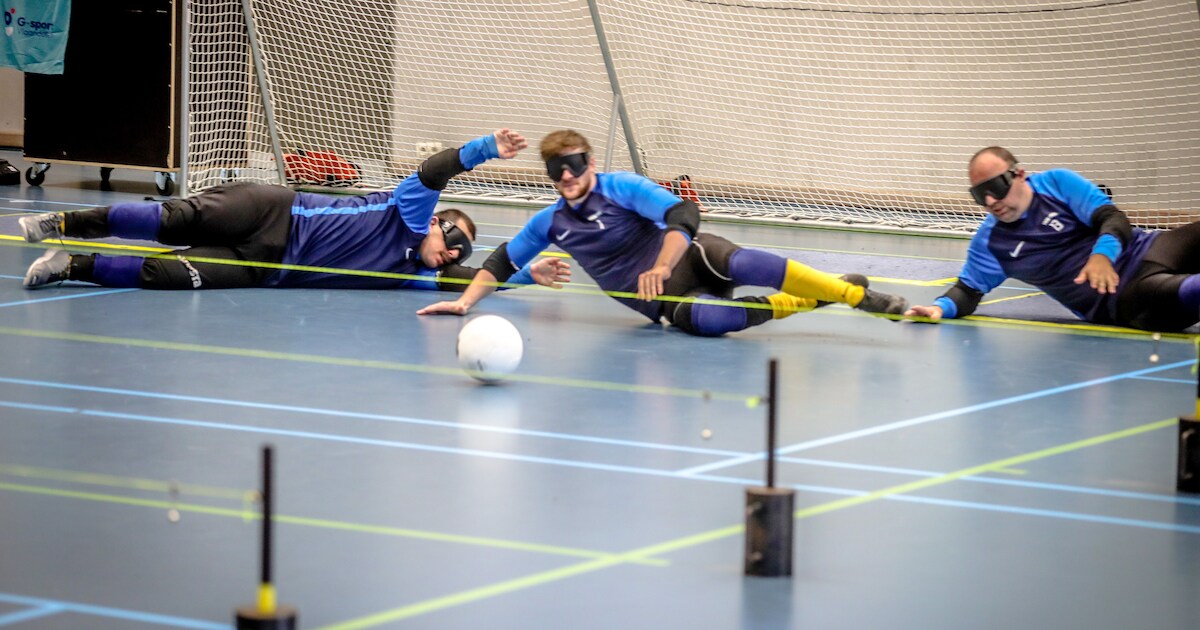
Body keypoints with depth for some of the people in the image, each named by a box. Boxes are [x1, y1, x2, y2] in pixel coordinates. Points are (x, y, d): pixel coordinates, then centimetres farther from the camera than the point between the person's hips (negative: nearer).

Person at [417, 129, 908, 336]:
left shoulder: (622, 187, -4)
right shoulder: (548, 224, 11)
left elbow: (683, 216, -17)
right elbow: (501, 263, 21)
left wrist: (661, 267, -30)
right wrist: (464, 302, 9)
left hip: (689, 259, -3)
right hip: (663, 300, 3)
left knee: (741, 263, -37)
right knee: (703, 319, -35)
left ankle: (859, 296, -34)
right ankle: (799, 304, -18)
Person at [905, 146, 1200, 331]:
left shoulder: (1057, 182, 1)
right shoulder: (989, 242, 7)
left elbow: (1113, 218, -6)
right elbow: (969, 289, 10)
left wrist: (1102, 254, -28)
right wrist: (942, 307, -14)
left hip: (1145, 251, 1)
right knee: (1157, 294, -38)